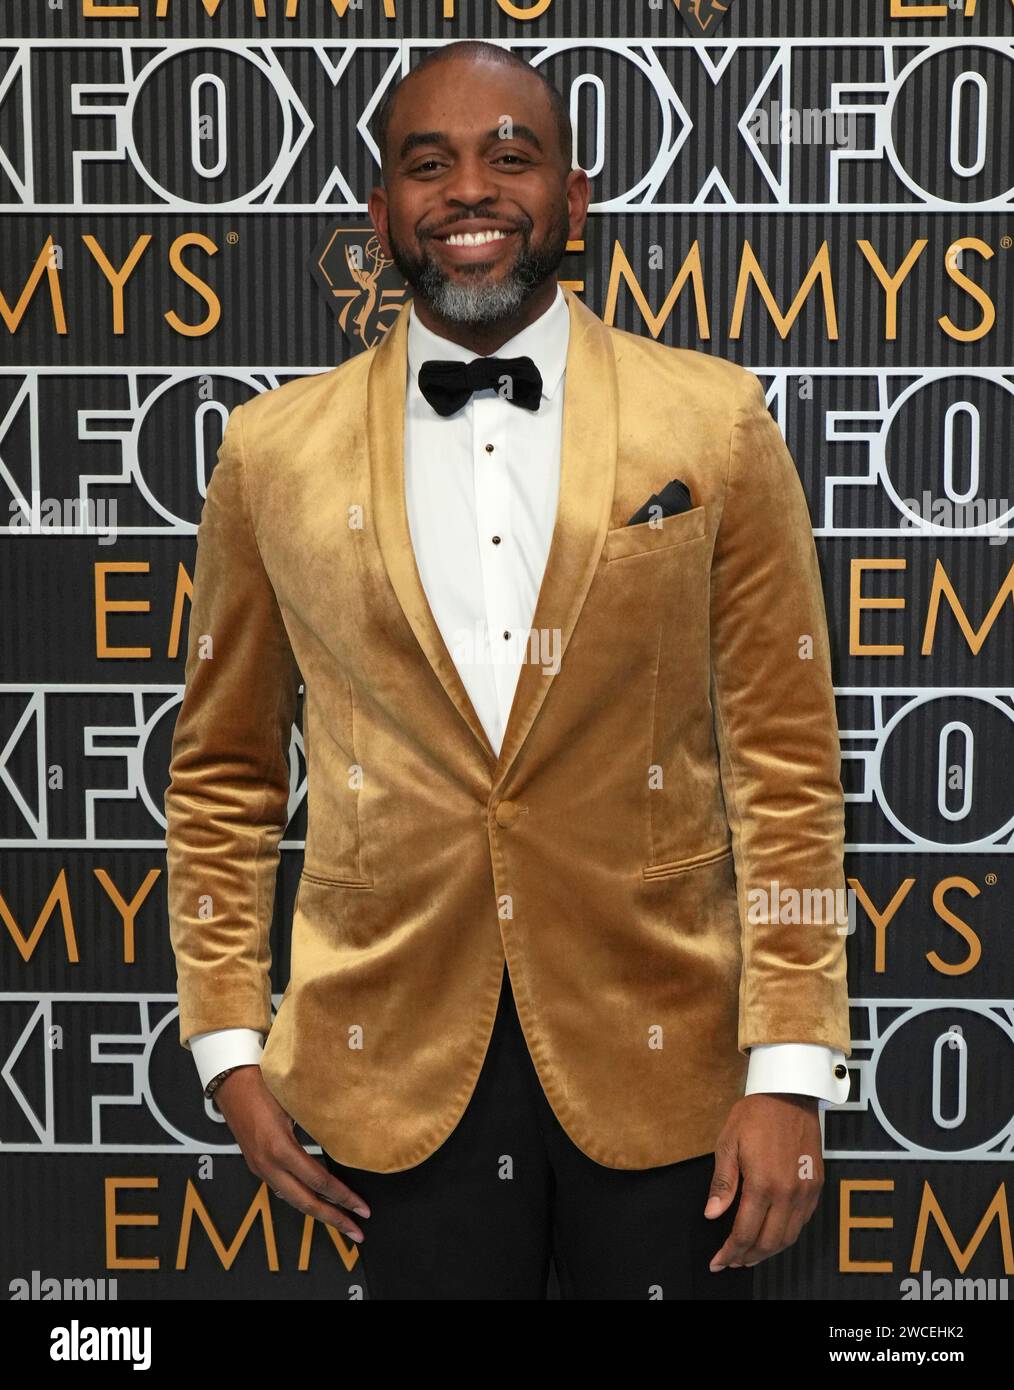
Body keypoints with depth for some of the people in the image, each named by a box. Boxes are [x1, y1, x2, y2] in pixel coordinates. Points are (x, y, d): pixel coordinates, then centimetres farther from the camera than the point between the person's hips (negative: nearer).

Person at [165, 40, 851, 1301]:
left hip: (659, 1059, 0)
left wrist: (791, 1073, -6)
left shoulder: (714, 424, -1)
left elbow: (786, 760, -2)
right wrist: (228, 1047, 4)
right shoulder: (274, 451, 3)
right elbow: (222, 772, 9)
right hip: (404, 1065, 1)